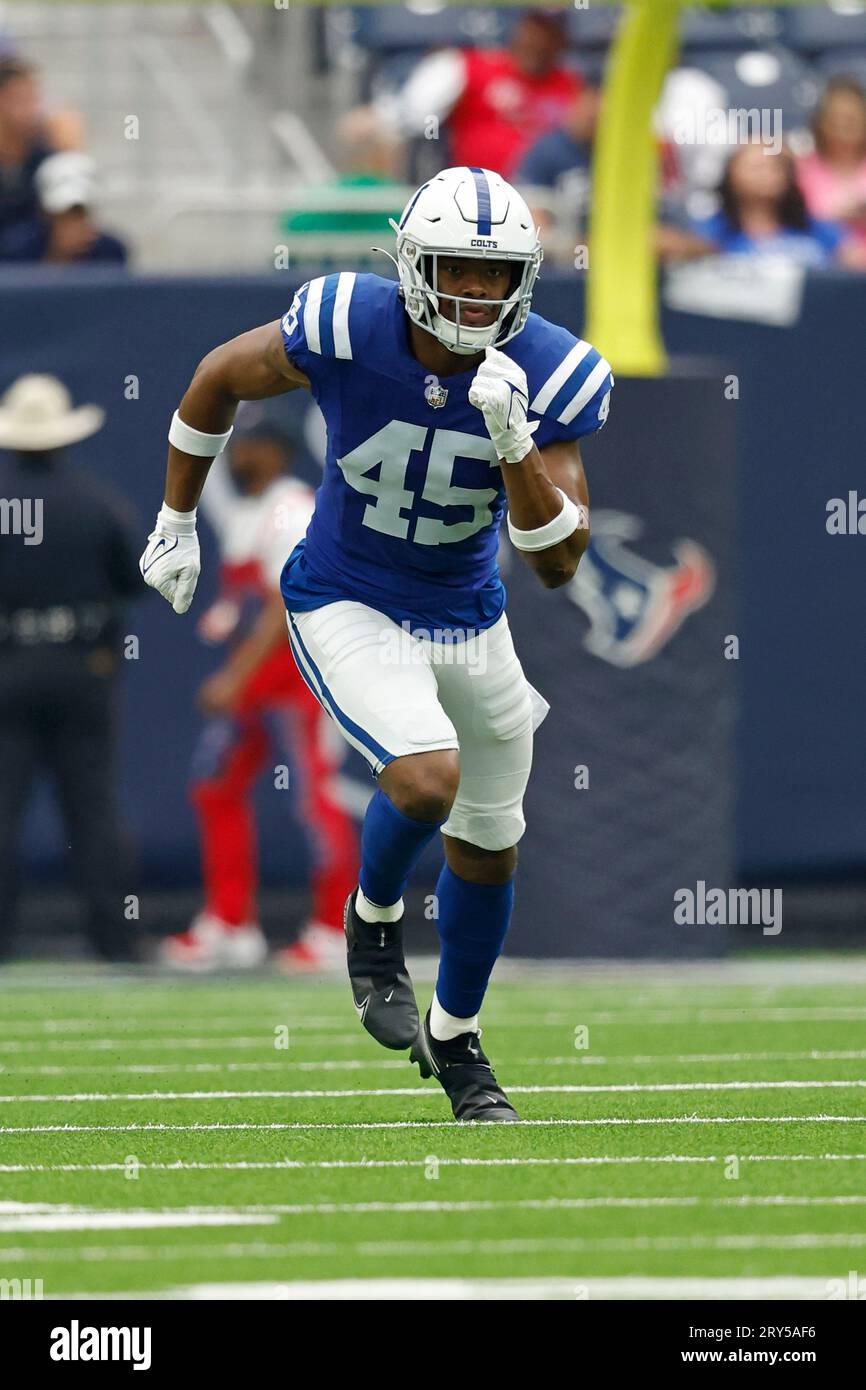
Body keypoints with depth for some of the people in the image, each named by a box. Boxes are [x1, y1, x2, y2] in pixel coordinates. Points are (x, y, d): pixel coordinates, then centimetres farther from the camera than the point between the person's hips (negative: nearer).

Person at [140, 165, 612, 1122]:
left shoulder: (551, 378, -19)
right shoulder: (344, 330, -24)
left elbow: (557, 564, -19)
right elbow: (220, 380, -3)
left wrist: (512, 440, -34)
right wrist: (176, 525, 5)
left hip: (468, 620, 4)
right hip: (346, 607, -4)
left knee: (488, 846, 16)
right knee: (429, 778, -28)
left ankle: (453, 1037, 42)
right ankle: (373, 921, 5)